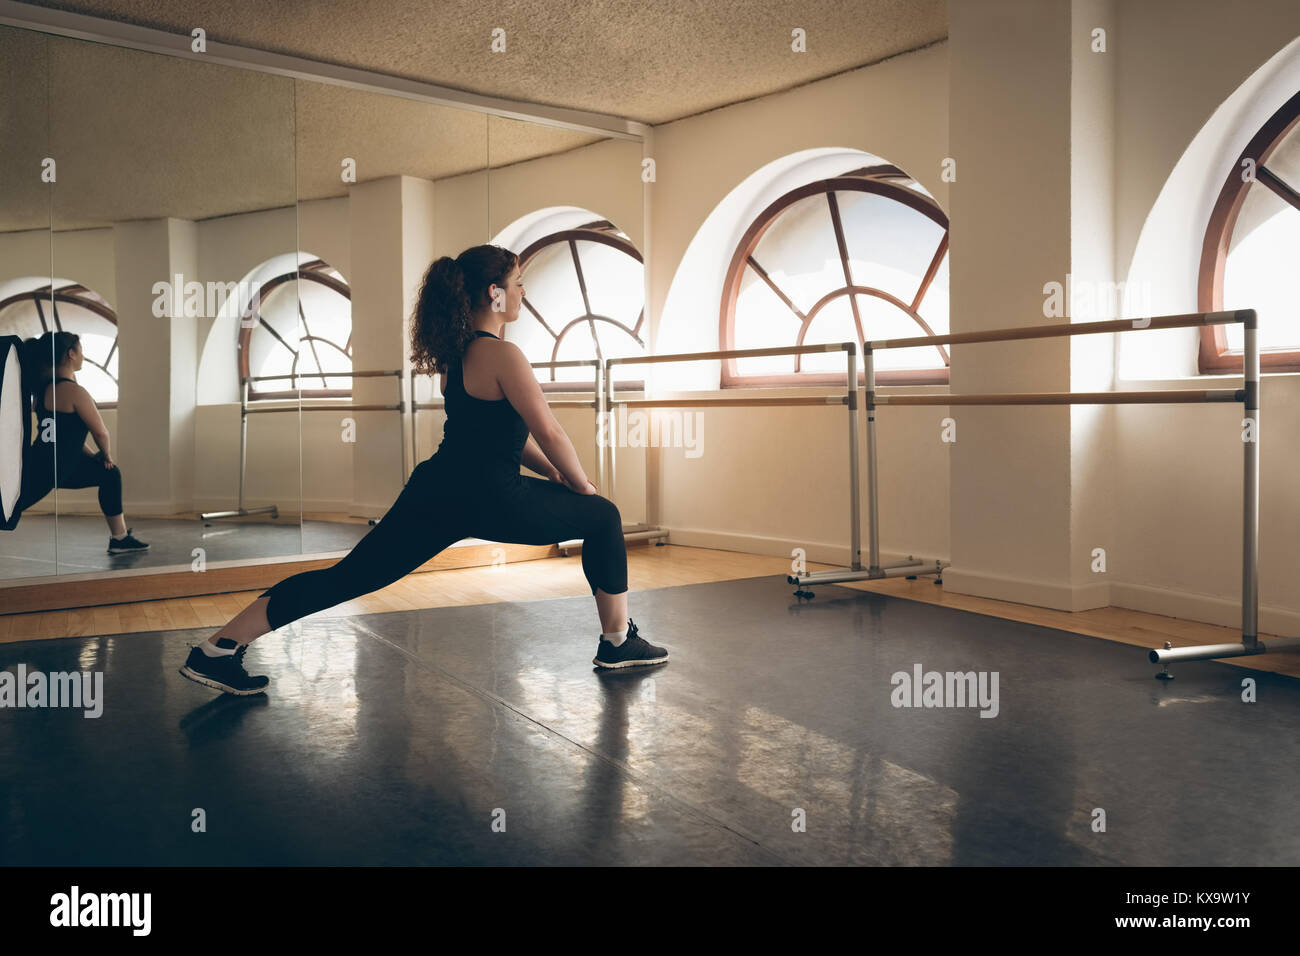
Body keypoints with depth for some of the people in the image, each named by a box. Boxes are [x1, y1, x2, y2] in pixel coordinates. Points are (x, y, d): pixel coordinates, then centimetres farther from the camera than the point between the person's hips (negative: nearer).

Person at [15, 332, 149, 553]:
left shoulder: (47, 385, 9)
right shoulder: (73, 391, -22)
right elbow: (100, 432, -14)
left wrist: (91, 456, 13)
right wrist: (106, 455, 5)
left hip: (62, 466, 10)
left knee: (110, 474, 19)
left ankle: (120, 538, 24)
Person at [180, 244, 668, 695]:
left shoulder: (460, 351, 18)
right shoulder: (501, 355, -11)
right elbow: (550, 435, -9)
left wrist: (557, 475, 21)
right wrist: (582, 486, 6)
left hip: (435, 492, 8)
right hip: (486, 500, -8)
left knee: (347, 578, 6)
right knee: (603, 517, 12)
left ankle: (217, 649, 1)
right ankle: (618, 641, 20)